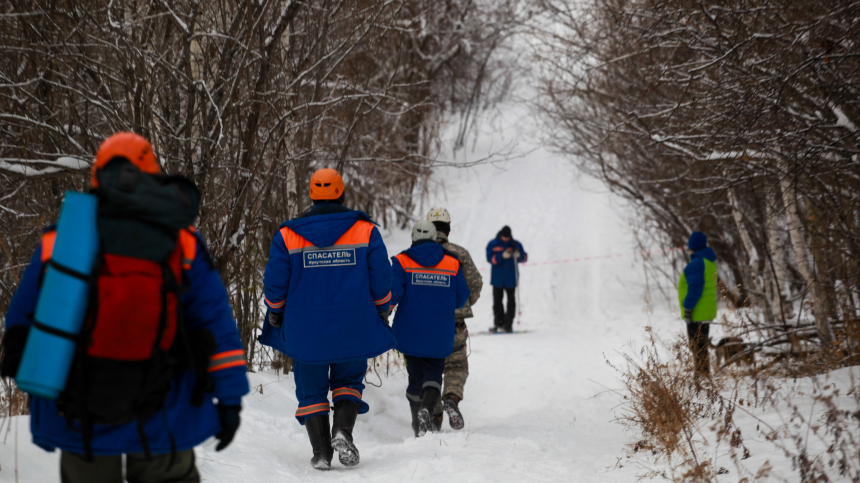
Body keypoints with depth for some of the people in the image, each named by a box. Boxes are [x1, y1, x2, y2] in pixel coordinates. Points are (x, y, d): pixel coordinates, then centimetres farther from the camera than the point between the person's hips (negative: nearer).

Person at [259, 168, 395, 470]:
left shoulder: (287, 235, -3)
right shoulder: (366, 230, -3)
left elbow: (275, 284, -1)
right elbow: (381, 279, -2)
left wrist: (275, 315, 15)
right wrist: (382, 312, 13)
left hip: (305, 330, 0)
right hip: (354, 329, 0)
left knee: (311, 390, 12)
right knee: (348, 381, 17)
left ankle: (321, 452, 7)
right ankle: (342, 431, -6)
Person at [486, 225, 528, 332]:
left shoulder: (516, 244, 3)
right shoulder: (492, 244, 0)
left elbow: (524, 258, 4)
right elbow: (490, 258, -11)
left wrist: (519, 255, -19)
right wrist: (502, 256, -25)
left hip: (511, 278, 0)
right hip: (497, 278, 0)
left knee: (511, 302, -1)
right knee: (497, 301, 3)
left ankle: (508, 324, 1)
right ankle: (498, 323, 10)